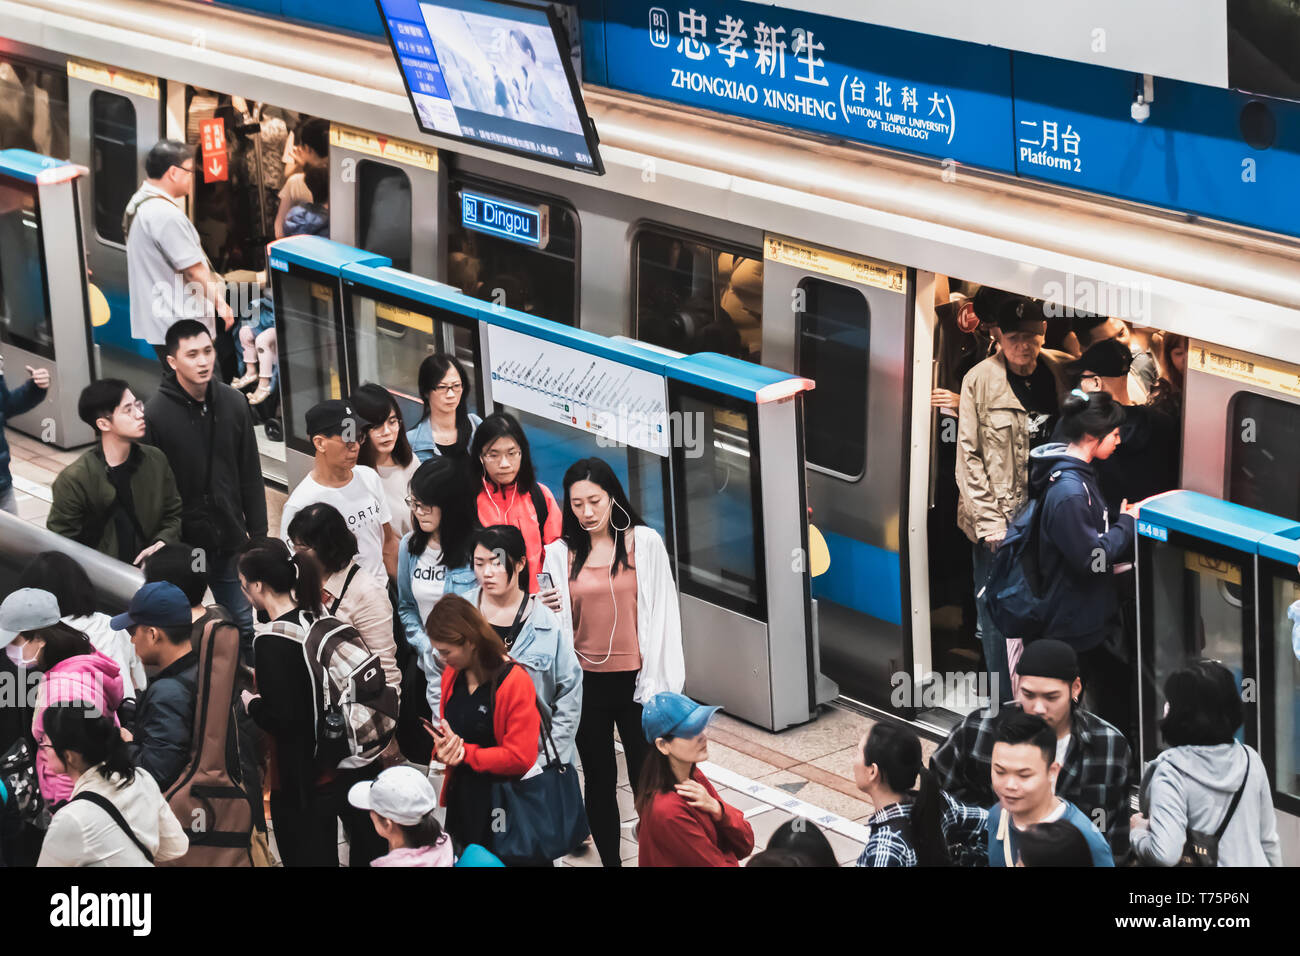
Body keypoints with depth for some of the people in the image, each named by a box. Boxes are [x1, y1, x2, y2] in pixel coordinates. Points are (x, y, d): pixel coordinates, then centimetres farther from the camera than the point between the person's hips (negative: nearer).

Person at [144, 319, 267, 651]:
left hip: (229, 540, 4)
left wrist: (259, 534, 7)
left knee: (243, 625, 12)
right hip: (180, 545, -4)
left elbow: (251, 477, 8)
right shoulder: (156, 413, -13)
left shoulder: (233, 403, 1)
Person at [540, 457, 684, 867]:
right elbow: (561, 628, 10)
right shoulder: (560, 553, 2)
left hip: (636, 679, -2)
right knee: (599, 780, 11)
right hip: (586, 682, 2)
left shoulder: (645, 542, -3)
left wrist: (661, 683, -7)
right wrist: (548, 613, -13)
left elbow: (663, 613, -2)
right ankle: (609, 859, 22)